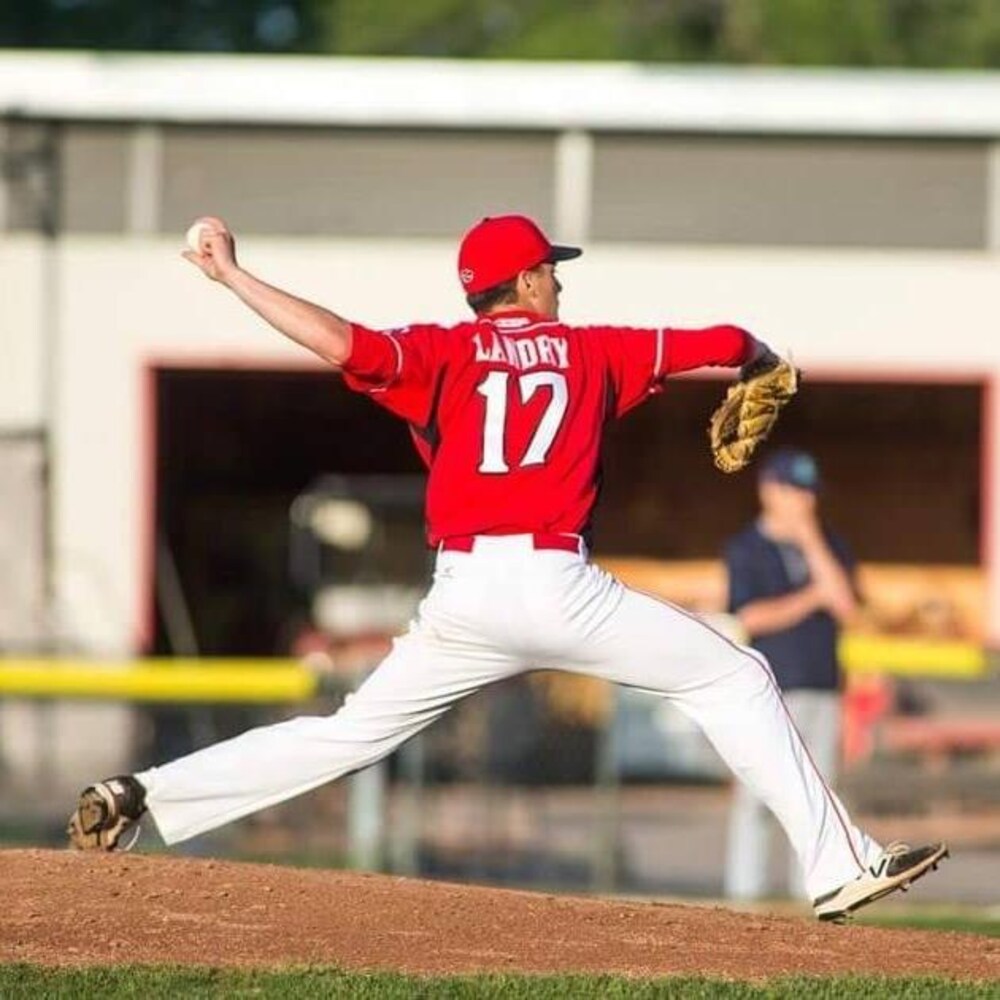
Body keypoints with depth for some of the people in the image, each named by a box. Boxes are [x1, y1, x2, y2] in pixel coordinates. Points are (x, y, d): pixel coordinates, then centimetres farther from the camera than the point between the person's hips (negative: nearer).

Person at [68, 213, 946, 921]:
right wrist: (761, 362, 39)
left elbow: (341, 342, -9)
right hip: (558, 587, -2)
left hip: (463, 597, 2)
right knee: (736, 681, 10)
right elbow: (726, 344, 15)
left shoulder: (444, 354, 9)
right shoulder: (591, 351, 12)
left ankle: (145, 798, 2)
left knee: (353, 733, 12)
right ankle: (840, 866, 2)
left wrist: (231, 276, -2)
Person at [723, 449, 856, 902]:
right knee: (757, 795, -8)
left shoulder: (830, 546, 13)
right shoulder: (745, 549, 1)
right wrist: (812, 597, -6)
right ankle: (745, 893, -7)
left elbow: (846, 607, -3)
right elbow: (750, 618, -10)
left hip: (823, 689, 5)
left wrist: (811, 543, -5)